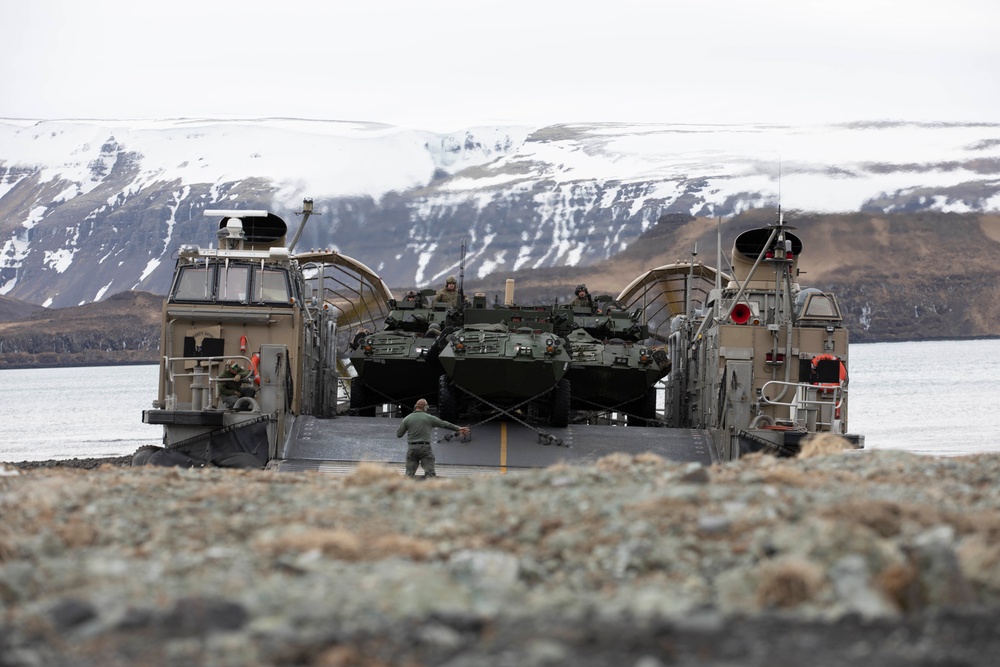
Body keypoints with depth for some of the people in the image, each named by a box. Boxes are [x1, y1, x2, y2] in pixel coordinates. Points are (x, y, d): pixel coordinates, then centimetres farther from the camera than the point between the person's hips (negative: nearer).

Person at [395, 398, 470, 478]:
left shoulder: (407, 419, 5)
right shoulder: (429, 418, 3)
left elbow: (398, 434, 7)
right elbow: (444, 424, 12)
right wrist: (458, 428, 24)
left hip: (411, 449, 2)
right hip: (425, 448, -2)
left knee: (409, 474, 5)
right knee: (430, 473, -3)